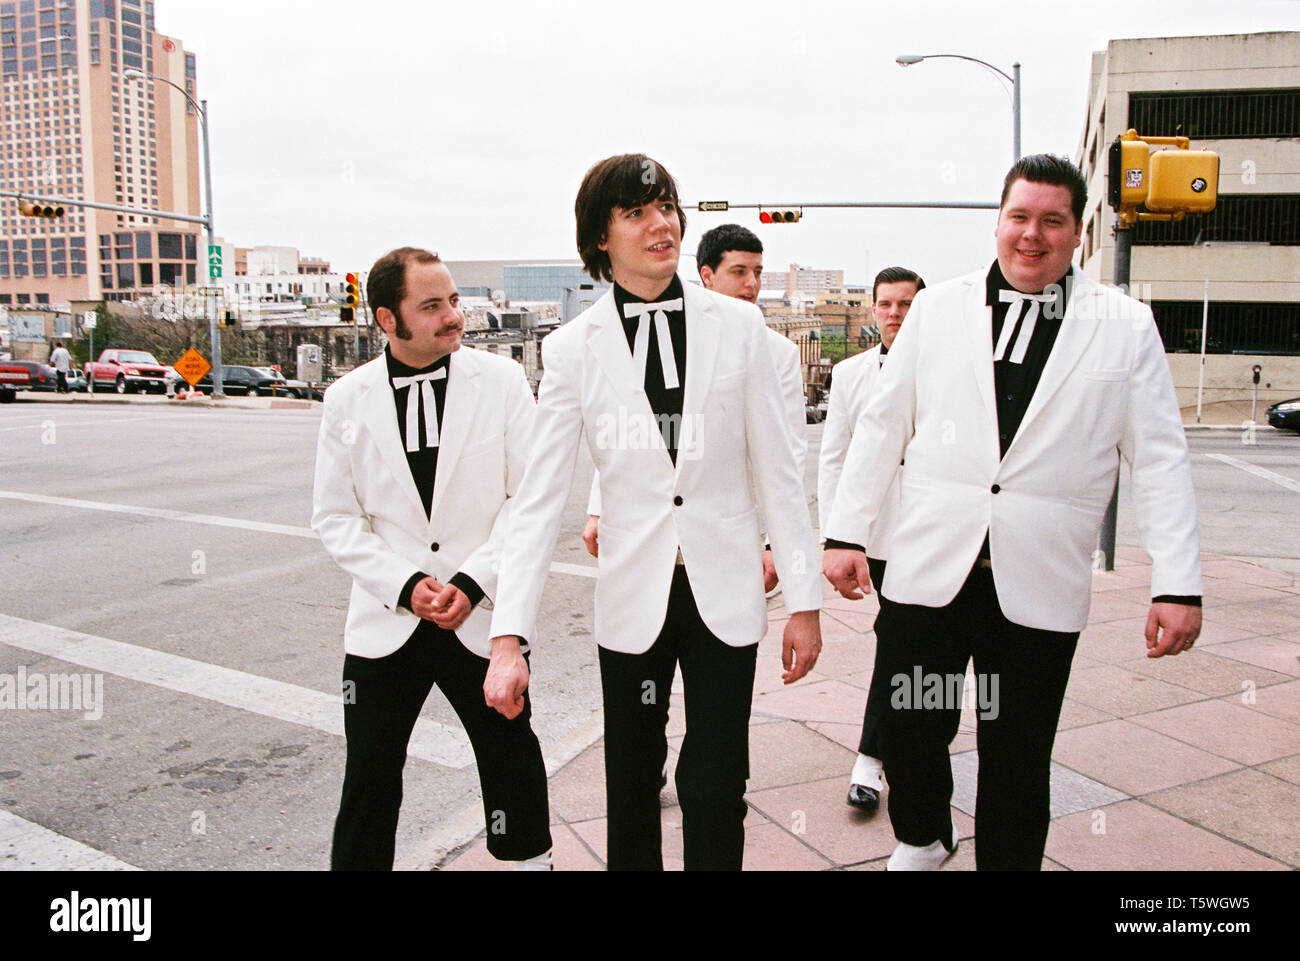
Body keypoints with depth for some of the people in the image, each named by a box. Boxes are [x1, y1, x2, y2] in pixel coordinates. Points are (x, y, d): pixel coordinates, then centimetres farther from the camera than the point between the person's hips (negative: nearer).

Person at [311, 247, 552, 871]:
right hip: (387, 623, 0)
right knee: (369, 773, 7)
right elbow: (335, 518, 2)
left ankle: (529, 855, 38)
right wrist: (406, 585, -11)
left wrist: (473, 581, -13)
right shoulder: (348, 400, 0)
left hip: (484, 615, 0)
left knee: (510, 751, 14)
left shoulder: (501, 380, -3)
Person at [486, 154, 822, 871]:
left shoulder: (738, 324, 0)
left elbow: (776, 469, 2)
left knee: (716, 793, 4)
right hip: (633, 595, 1)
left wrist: (804, 599, 0)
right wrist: (508, 637, -14)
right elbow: (539, 497, -6)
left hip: (724, 590, 0)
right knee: (631, 789, 15)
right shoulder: (573, 348, -2)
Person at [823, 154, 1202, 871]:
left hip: (1039, 588, -1)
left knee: (1017, 765, 9)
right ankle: (922, 841, 38)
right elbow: (882, 426, 8)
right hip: (928, 569, 1)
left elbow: (1160, 458, 2)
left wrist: (1179, 585, -5)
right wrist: (845, 533, 4)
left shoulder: (1125, 327, 4)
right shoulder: (938, 308, 6)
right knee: (908, 733, 8)